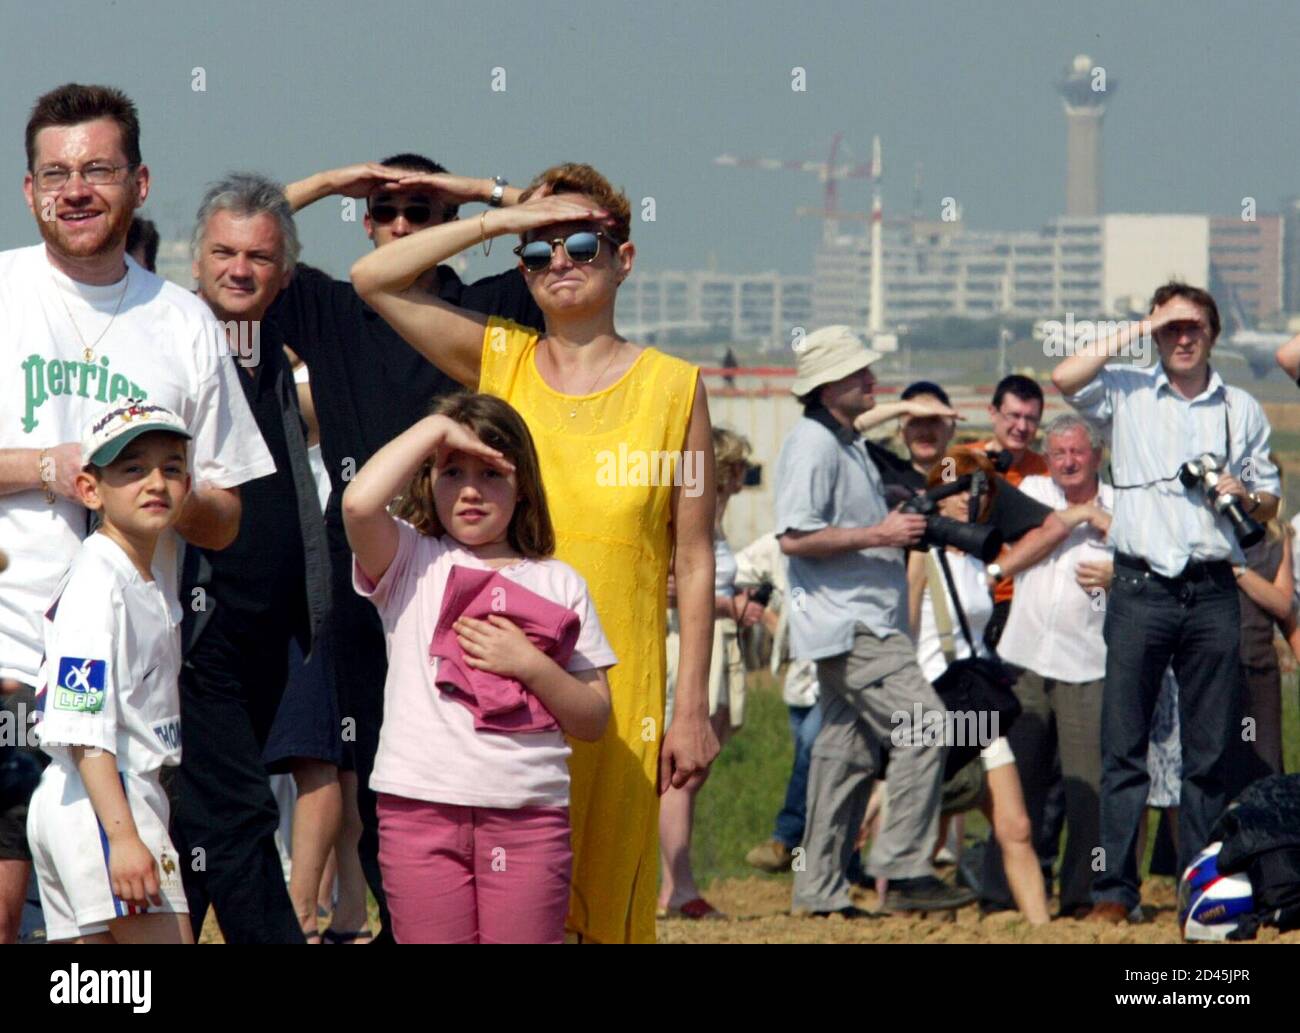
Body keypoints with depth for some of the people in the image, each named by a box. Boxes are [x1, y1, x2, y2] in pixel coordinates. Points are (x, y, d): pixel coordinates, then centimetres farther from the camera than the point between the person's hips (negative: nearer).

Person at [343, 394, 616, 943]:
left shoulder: (558, 584, 12)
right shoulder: (410, 563, 8)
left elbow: (593, 719, 9)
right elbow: (360, 503, -16)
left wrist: (530, 665, -9)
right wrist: (434, 428, -4)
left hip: (528, 814, 1)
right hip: (421, 808, -1)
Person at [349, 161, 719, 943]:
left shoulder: (674, 387, 4)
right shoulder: (498, 361, 9)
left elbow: (694, 562, 4)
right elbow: (375, 278, 1)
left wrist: (693, 708, 0)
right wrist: (502, 219, -1)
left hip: (621, 692, -1)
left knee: (610, 907, 0)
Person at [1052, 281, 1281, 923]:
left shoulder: (1241, 410, 15)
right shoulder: (1126, 394, 9)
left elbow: (1269, 502, 20)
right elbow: (1065, 379, -10)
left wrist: (1244, 496, -2)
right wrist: (1133, 333, -4)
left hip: (1213, 591, 2)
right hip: (1141, 587, -2)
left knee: (1211, 751, 3)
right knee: (1123, 745, -4)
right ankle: (1115, 887, -4)